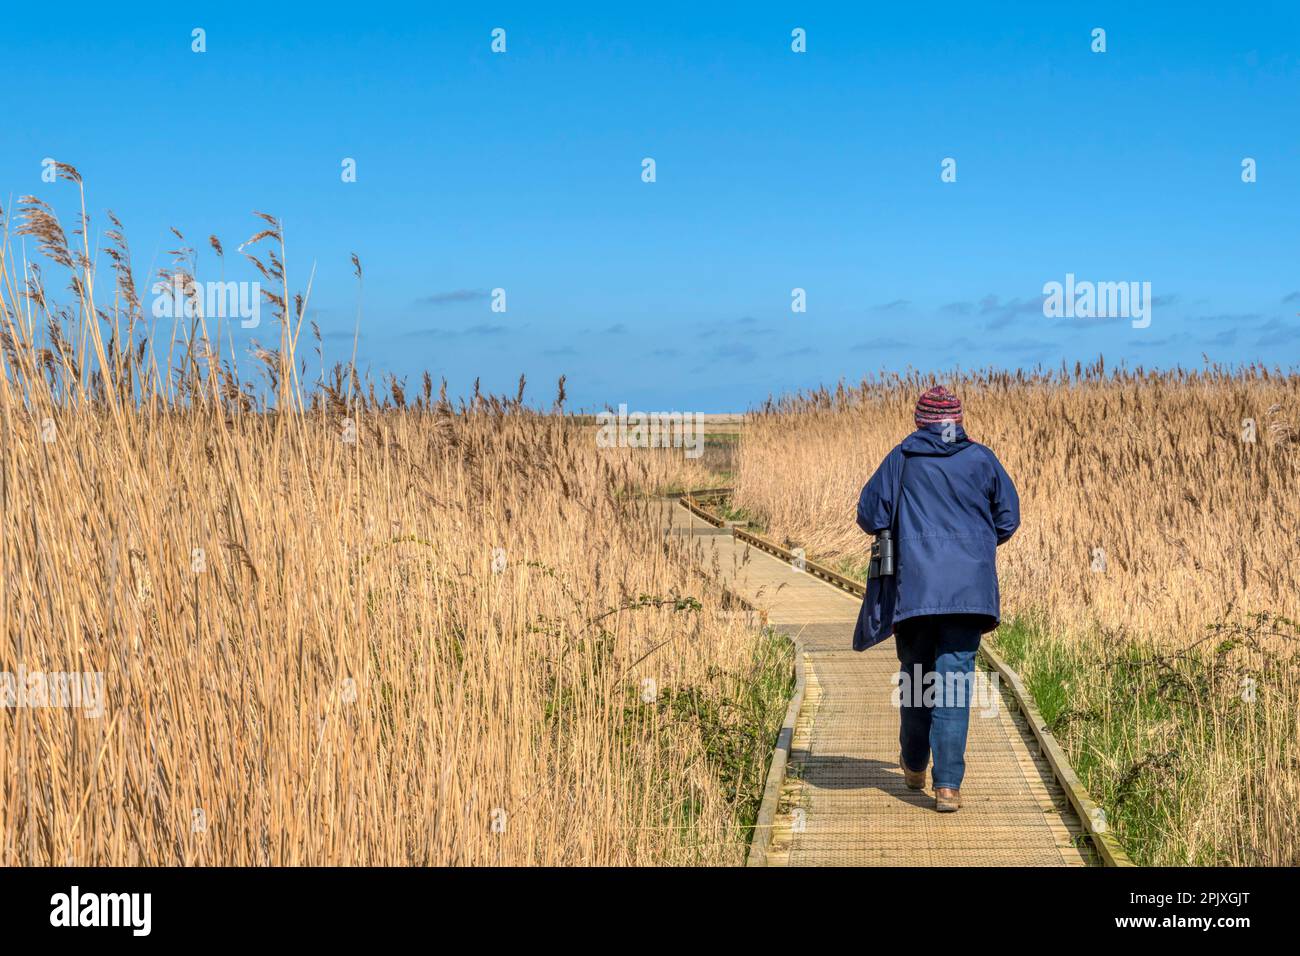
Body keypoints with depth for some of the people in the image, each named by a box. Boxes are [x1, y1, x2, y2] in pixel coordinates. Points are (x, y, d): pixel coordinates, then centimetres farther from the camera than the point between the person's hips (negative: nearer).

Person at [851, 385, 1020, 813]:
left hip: (913, 585, 0)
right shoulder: (982, 459, 6)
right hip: (969, 586, 0)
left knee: (915, 676, 16)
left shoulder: (902, 458, 2)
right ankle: (947, 784, -10)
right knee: (954, 681, -2)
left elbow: (869, 516, 1)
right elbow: (1008, 520, 9)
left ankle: (914, 766, 31)